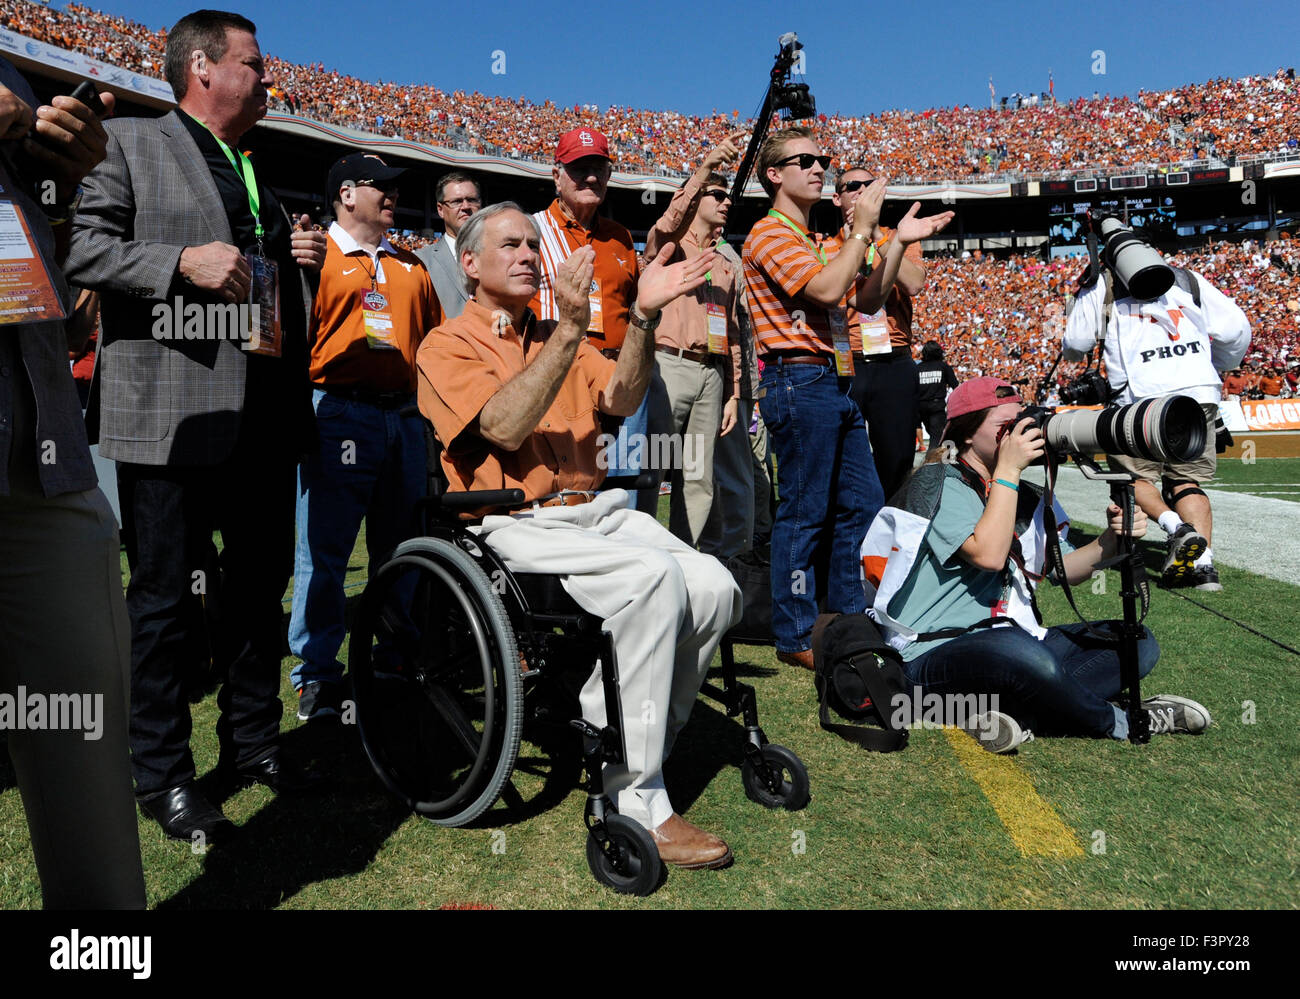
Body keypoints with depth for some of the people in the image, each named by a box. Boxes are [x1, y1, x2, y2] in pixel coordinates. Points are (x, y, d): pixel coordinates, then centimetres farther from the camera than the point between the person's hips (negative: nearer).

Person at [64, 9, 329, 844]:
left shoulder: (257, 175, 23)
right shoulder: (129, 142, 3)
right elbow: (78, 246, -7)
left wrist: (305, 263, 10)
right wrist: (181, 262, -18)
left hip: (267, 420, 7)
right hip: (172, 417, -7)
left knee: (262, 589, 13)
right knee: (167, 601, 1)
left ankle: (253, 743, 29)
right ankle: (163, 776, 15)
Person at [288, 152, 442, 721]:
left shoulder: (410, 266, 21)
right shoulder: (316, 254, 4)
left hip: (405, 415, 6)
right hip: (339, 412, -5)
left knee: (400, 548, 10)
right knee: (323, 550, -4)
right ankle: (317, 674, 6)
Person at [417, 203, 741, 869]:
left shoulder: (557, 337, 22)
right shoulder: (447, 345, 4)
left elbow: (620, 401, 4)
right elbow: (506, 428, -15)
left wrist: (643, 316, -10)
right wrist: (571, 328, -18)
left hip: (595, 509, 6)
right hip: (516, 525, -6)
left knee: (714, 587, -18)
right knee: (652, 575, -30)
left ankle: (613, 730, 0)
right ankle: (636, 802, -20)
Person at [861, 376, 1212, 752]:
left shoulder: (1024, 496, 16)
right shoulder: (936, 483, -8)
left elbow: (1064, 569, 11)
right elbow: (988, 555, -22)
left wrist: (1112, 539, -8)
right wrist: (1008, 470, -17)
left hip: (1013, 641, 9)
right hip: (936, 654, -9)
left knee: (1137, 641, 0)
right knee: (1027, 659, -39)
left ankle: (993, 710, -21)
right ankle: (1121, 722, -6)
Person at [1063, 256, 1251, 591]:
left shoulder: (1100, 286, 14)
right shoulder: (1188, 279, 22)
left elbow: (1076, 343, 11)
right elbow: (1236, 329, 17)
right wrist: (1219, 368, 35)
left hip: (1142, 394, -3)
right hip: (1201, 393, 4)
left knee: (1134, 474, 10)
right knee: (1187, 480, 11)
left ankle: (1177, 526, -16)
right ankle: (1203, 562, -4)